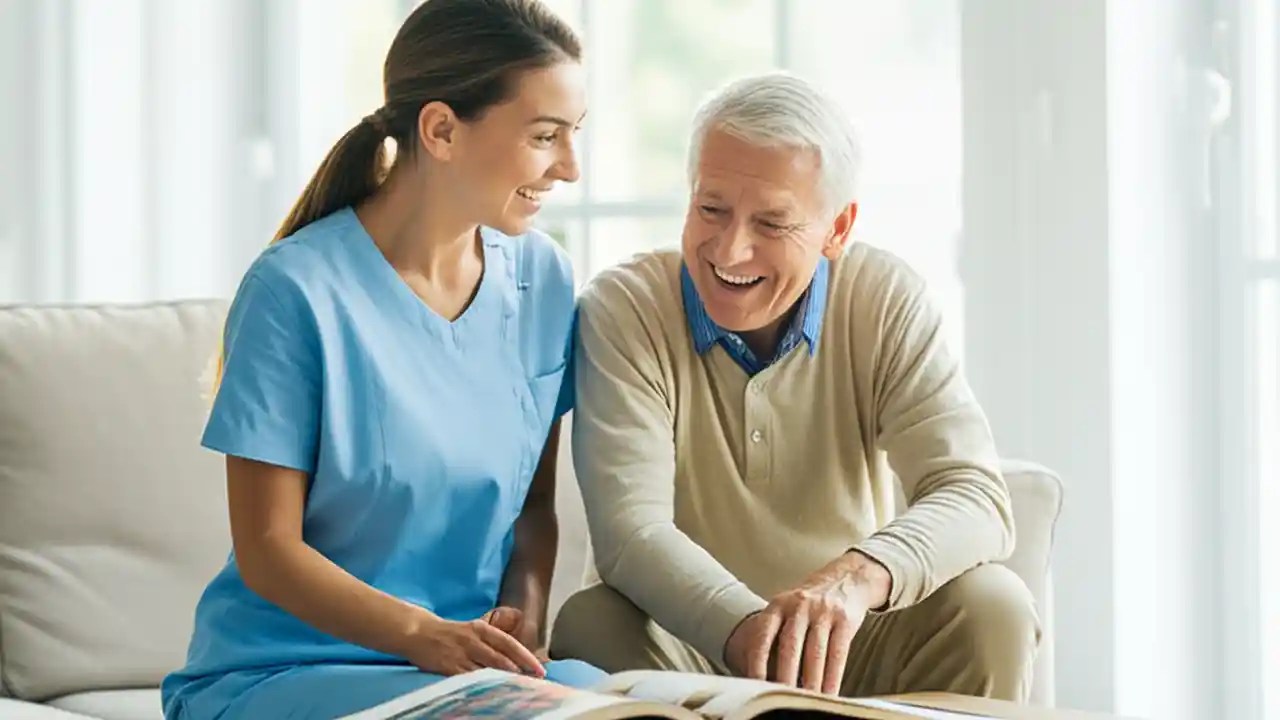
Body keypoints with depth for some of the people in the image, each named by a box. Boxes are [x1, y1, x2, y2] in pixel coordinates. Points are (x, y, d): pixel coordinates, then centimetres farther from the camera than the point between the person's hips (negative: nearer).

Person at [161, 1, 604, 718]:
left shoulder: (542, 279, 5)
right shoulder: (298, 290, -12)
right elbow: (267, 550, -10)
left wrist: (522, 616, -8)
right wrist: (427, 635, -24)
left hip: (468, 654, 5)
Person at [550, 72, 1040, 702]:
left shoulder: (888, 304, -7)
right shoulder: (621, 311, -12)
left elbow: (976, 497, -19)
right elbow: (630, 531, -24)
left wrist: (860, 575, -42)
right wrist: (744, 628, -46)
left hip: (848, 646, 2)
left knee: (991, 608, -24)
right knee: (591, 625, -32)